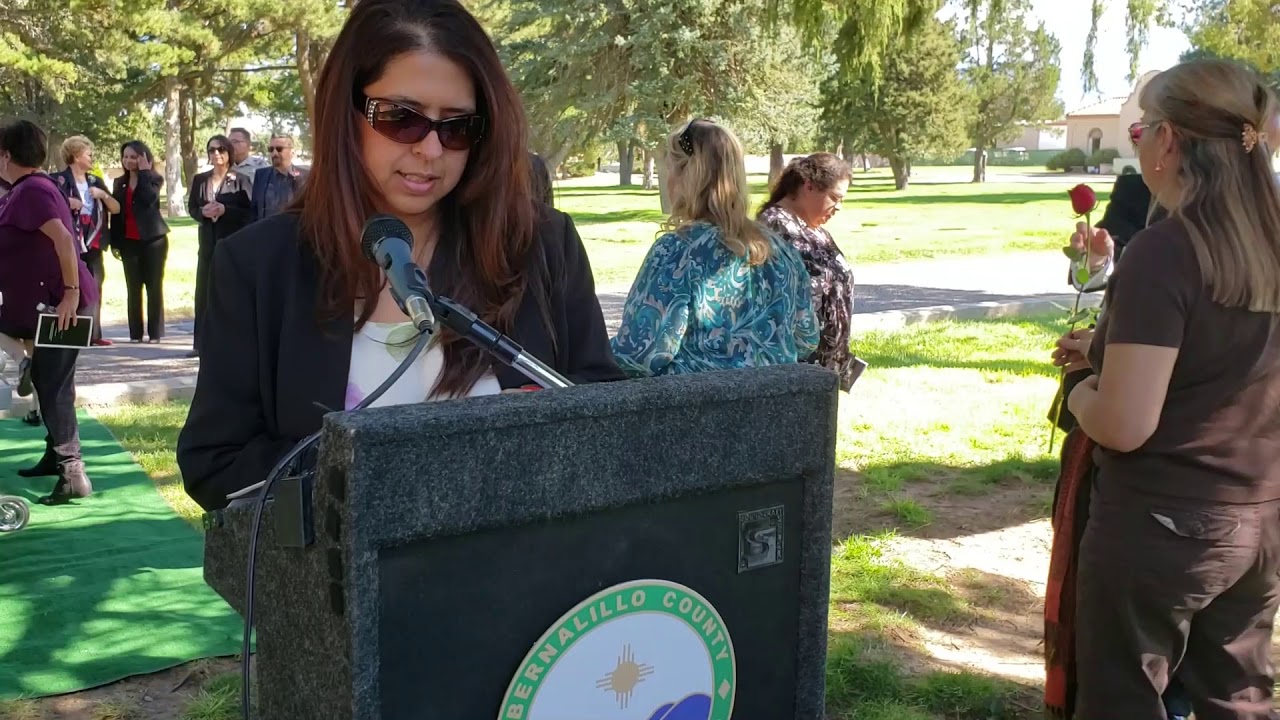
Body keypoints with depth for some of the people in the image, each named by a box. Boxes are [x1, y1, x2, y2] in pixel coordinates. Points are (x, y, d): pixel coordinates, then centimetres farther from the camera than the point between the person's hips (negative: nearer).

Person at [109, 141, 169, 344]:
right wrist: (114, 242, 4)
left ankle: (155, 333, 2)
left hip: (153, 239, -4)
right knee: (133, 288, 4)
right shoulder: (120, 183, 12)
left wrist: (144, 172, -14)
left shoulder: (154, 179, 0)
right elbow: (115, 213, 10)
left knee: (154, 286, 0)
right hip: (129, 242, 4)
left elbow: (149, 198, -21)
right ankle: (135, 333, 7)